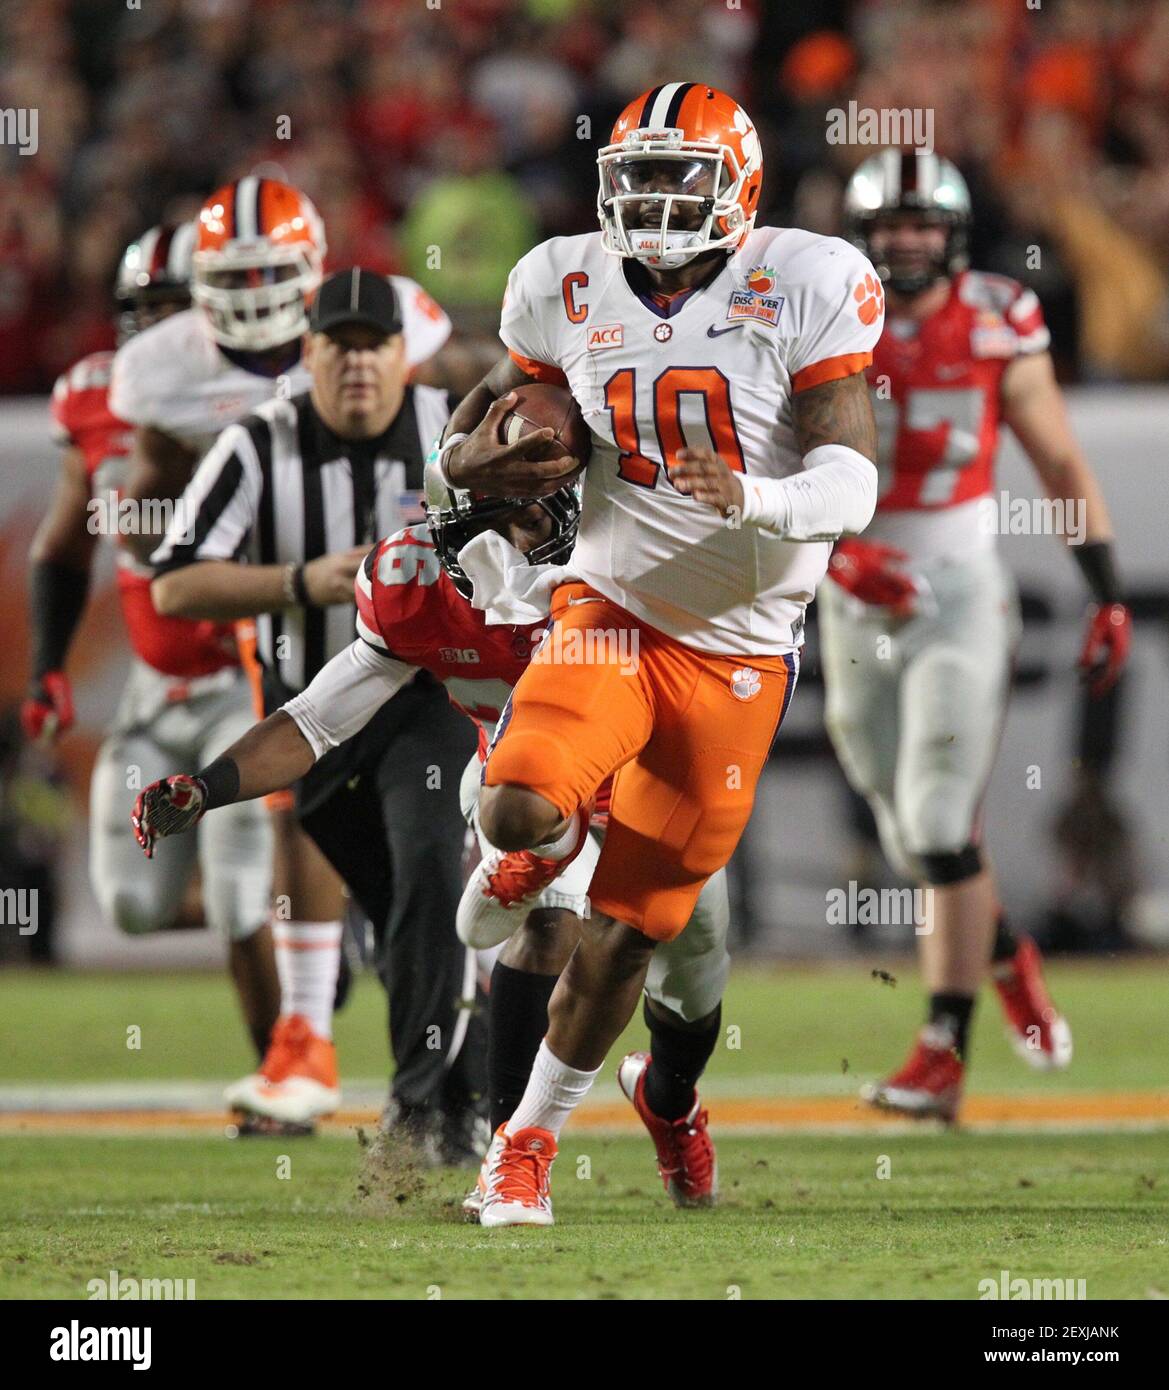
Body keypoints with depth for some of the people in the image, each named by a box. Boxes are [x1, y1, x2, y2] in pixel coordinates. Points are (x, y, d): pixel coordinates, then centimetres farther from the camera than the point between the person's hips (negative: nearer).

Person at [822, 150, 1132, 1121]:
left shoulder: (999, 331, -3)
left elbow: (1064, 468, 6)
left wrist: (1109, 597, 2)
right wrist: (837, 557, -21)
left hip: (965, 598, -2)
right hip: (863, 605, 2)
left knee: (942, 830, -12)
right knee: (922, 843, 10)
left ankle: (944, 1053, -11)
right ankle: (1009, 964, 38)